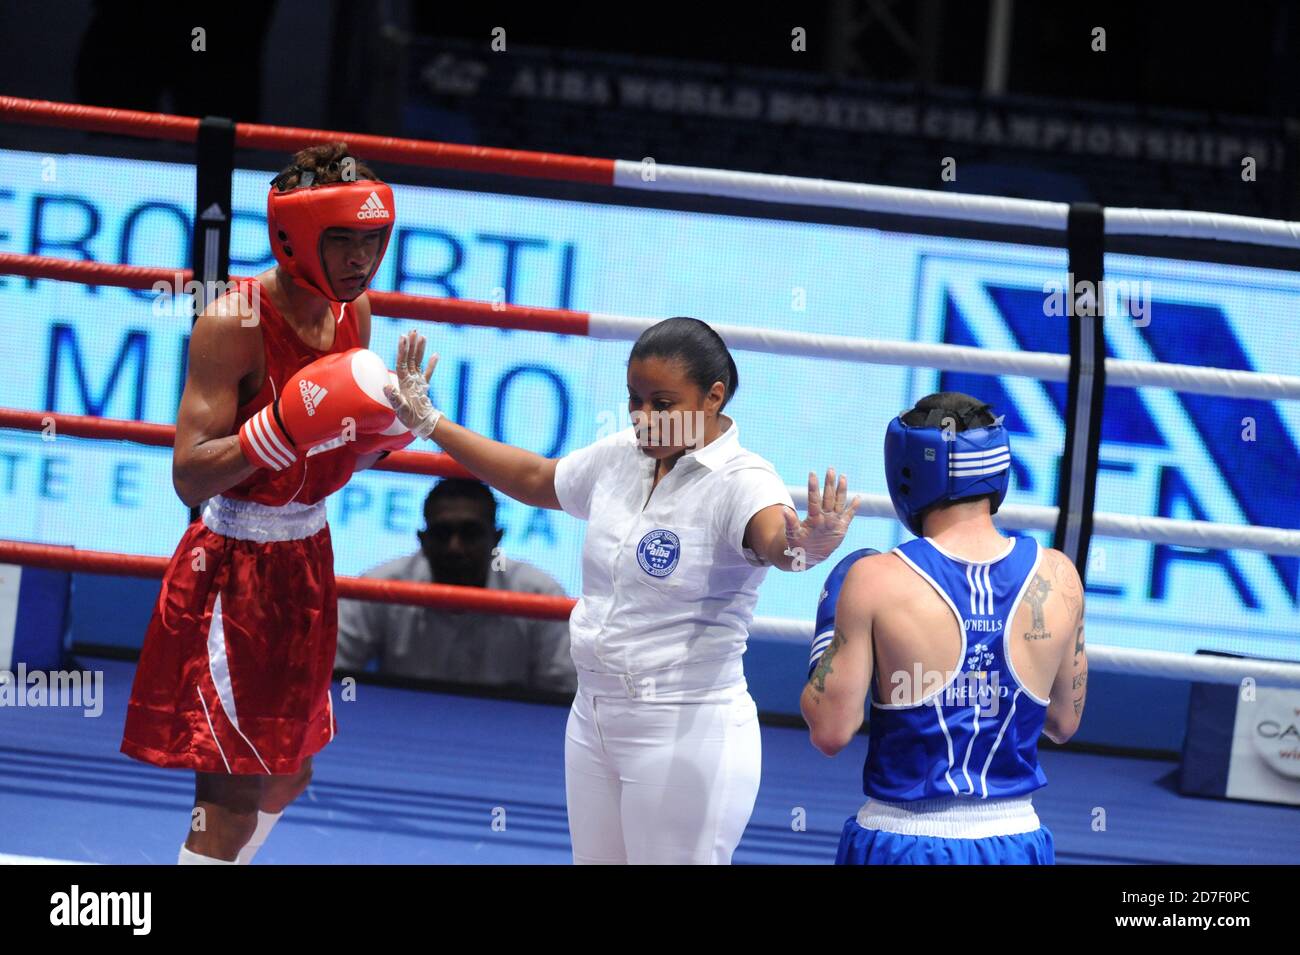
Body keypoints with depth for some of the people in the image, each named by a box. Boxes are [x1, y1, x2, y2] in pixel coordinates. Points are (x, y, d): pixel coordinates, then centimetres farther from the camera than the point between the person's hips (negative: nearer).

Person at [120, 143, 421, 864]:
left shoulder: (352, 312, 2)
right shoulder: (233, 323, -21)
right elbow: (189, 475, -26)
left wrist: (382, 432, -8)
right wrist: (284, 428, -38)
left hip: (305, 559, 8)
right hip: (232, 569, -8)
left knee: (286, 776, 18)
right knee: (233, 792, -7)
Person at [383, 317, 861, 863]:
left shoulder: (741, 481, -17)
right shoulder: (619, 458, 4)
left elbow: (775, 538, -39)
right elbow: (533, 480, 22)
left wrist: (807, 548, -63)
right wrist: (430, 424, 24)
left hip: (686, 734, -7)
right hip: (594, 718, 7)